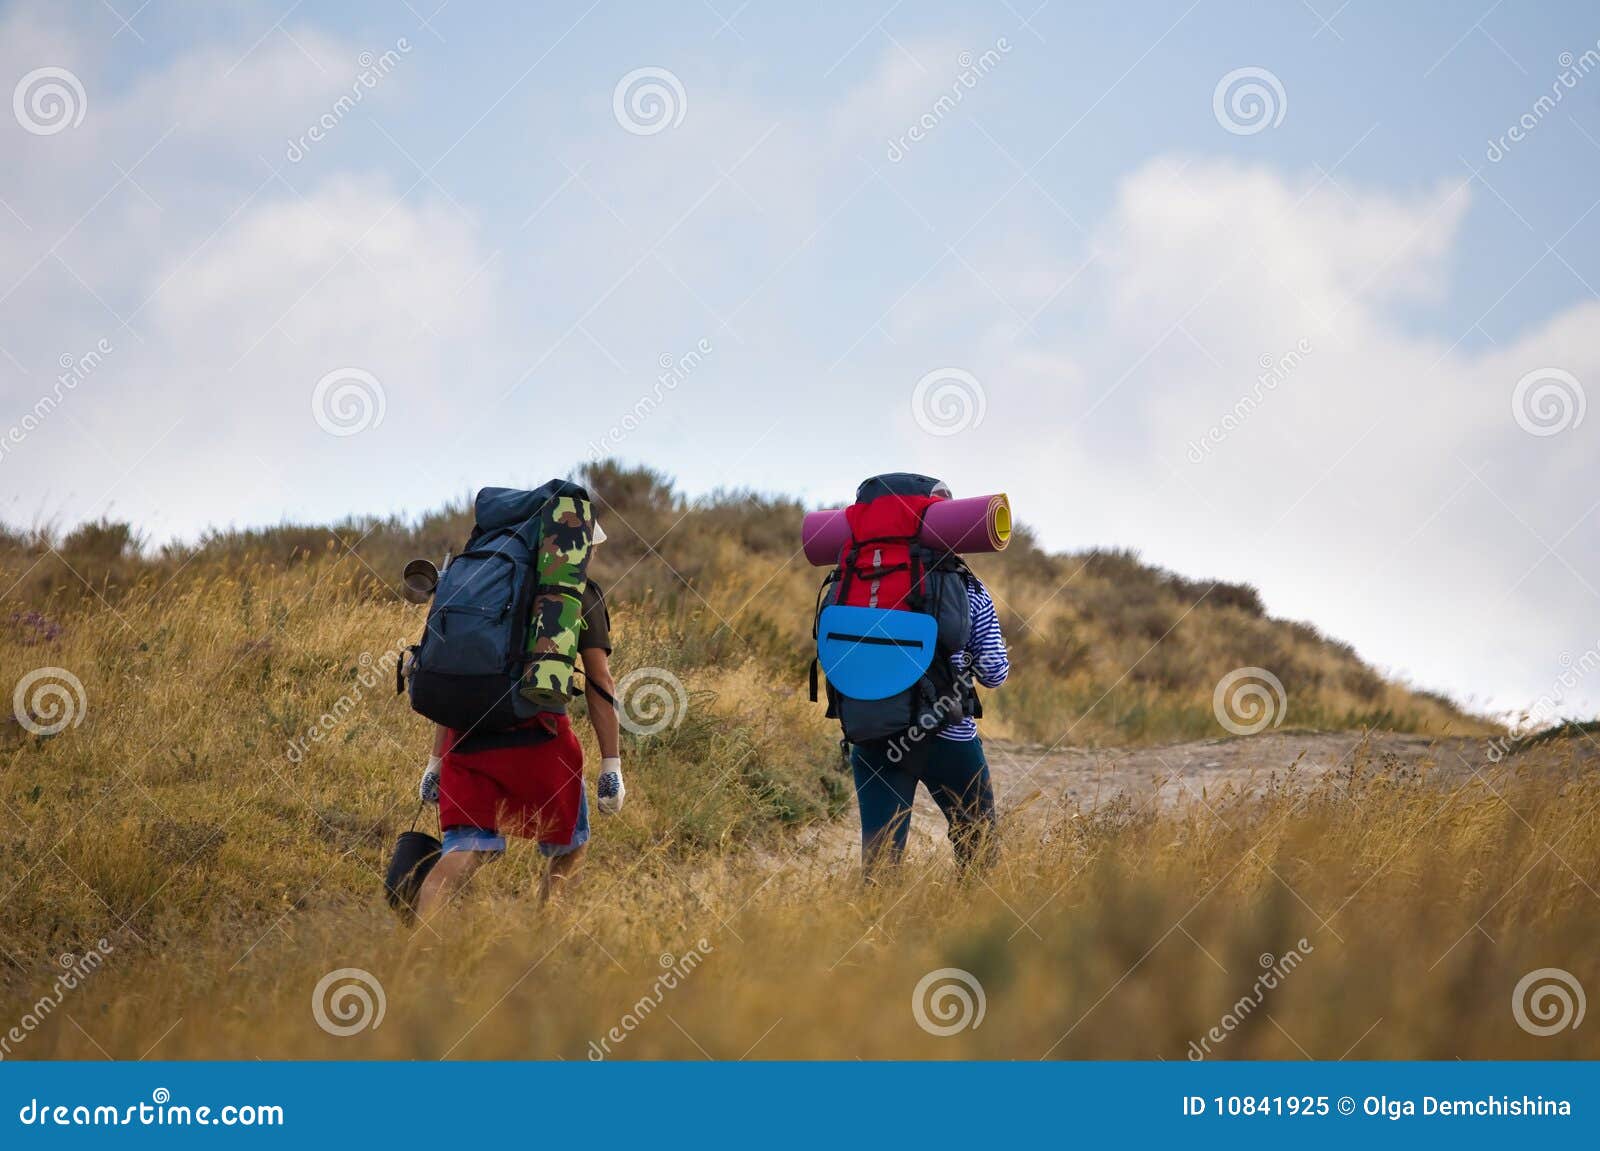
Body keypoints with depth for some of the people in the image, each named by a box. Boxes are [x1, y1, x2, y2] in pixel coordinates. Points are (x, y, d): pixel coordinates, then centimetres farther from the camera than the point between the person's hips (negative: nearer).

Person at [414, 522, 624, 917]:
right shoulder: (580, 594, 8)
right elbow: (599, 681, 1)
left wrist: (436, 760, 23)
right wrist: (612, 765, 3)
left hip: (467, 736, 3)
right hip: (536, 734, -3)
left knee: (465, 851, 1)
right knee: (569, 848, 17)